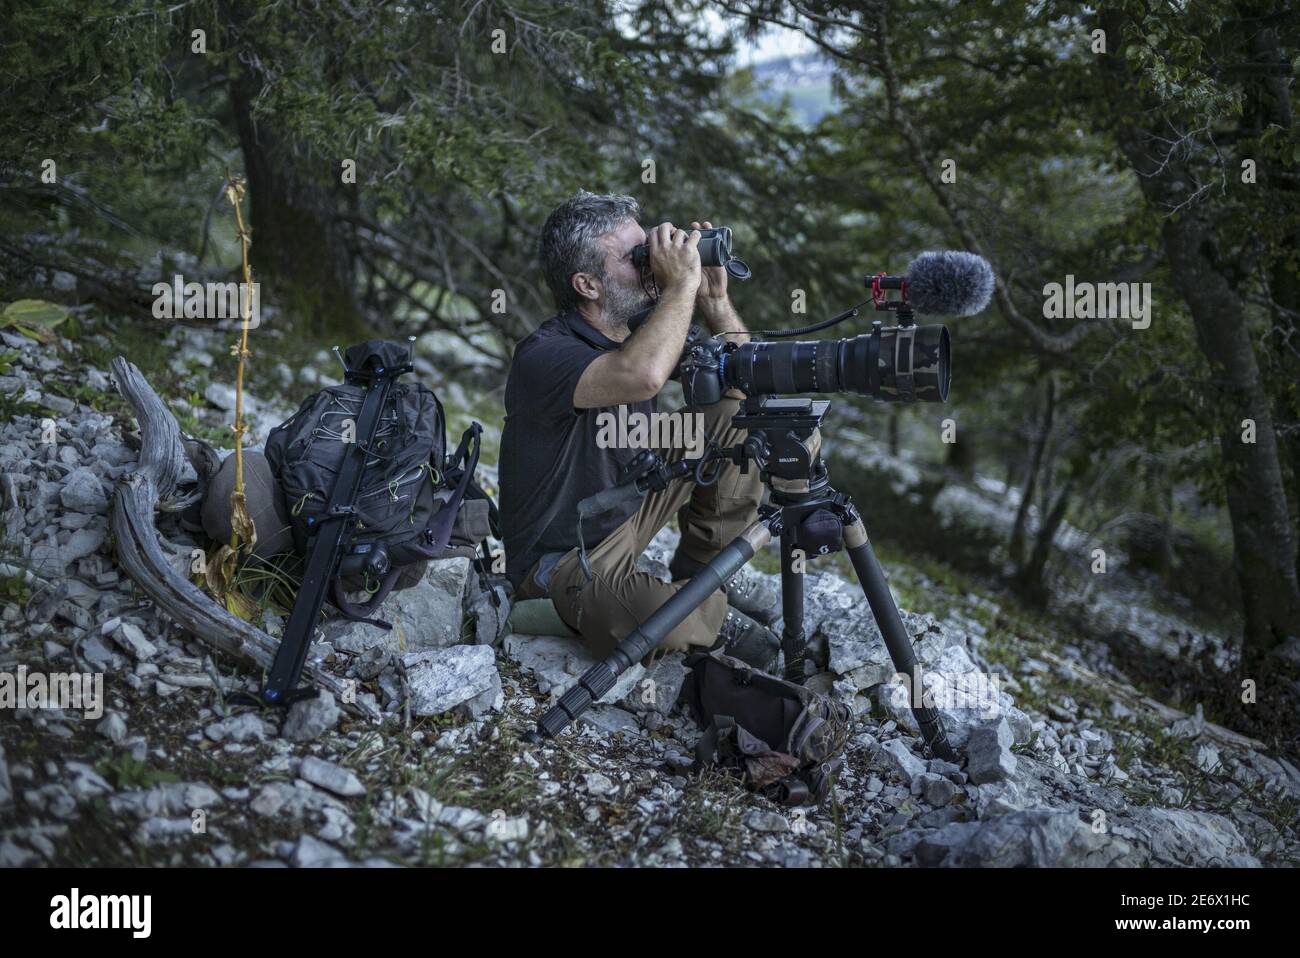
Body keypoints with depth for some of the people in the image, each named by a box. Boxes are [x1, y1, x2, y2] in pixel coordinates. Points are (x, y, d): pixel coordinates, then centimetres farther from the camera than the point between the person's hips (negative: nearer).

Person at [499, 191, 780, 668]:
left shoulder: (640, 323, -4)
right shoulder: (543, 355, -29)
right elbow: (643, 375, -50)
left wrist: (714, 299, -14)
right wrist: (682, 283, -36)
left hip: (630, 502, 9)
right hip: (565, 558, -8)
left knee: (735, 414, 1)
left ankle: (702, 569, 13)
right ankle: (713, 612, 1)